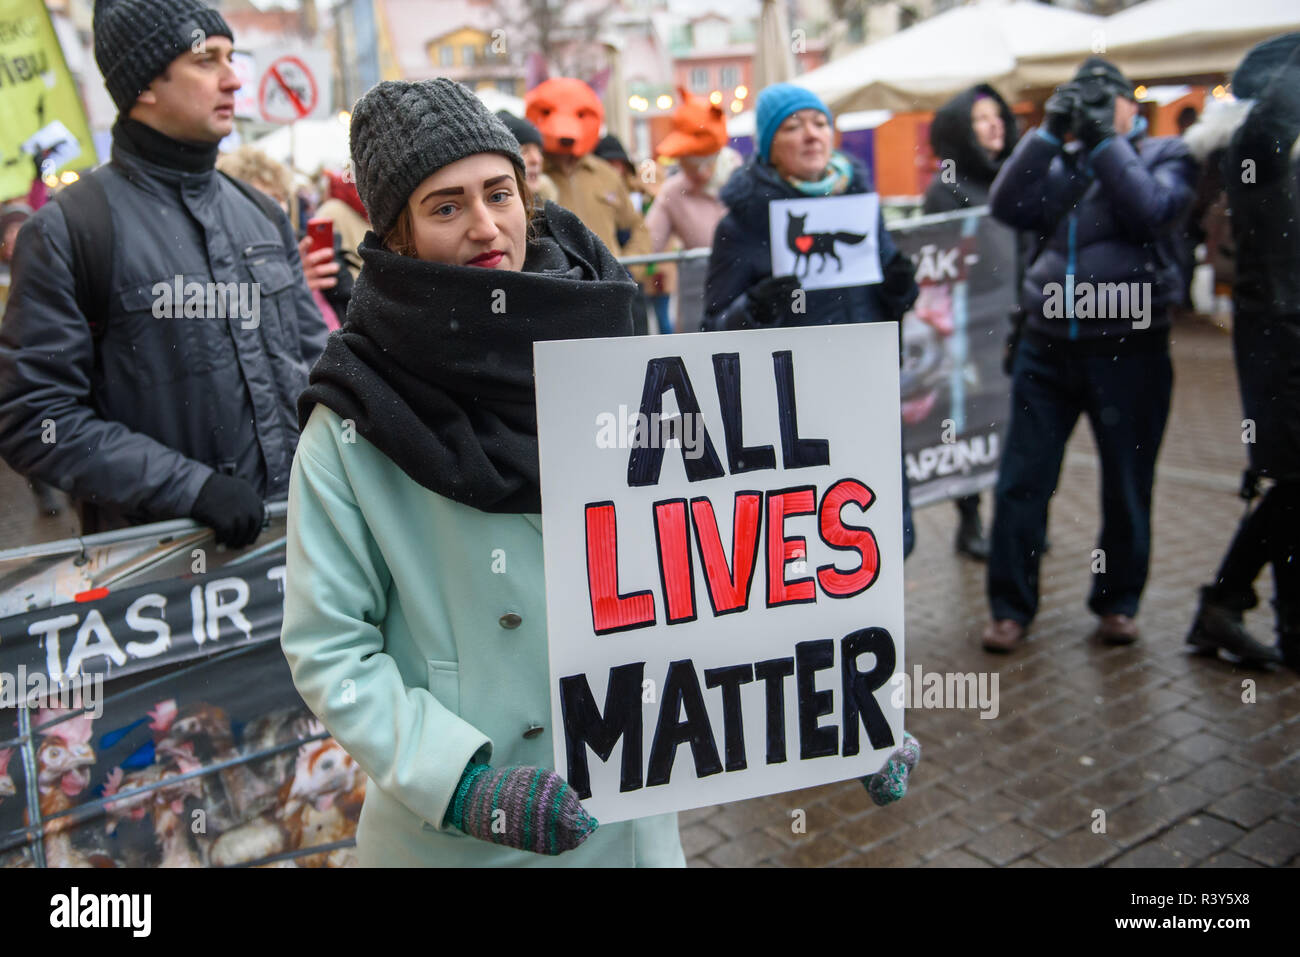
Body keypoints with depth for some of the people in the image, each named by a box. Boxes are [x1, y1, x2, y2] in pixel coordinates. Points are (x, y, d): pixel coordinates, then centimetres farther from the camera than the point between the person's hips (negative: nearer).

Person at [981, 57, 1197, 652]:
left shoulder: (1165, 154, 8)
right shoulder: (1061, 162, 14)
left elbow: (1151, 210, -13)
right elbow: (1006, 206, -3)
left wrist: (1104, 138, -10)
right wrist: (1050, 133, -7)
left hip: (1129, 346, -2)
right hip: (1047, 345, 2)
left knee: (1127, 486, 8)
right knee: (1021, 482, 1)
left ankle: (1118, 603, 25)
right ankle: (1011, 606, 12)